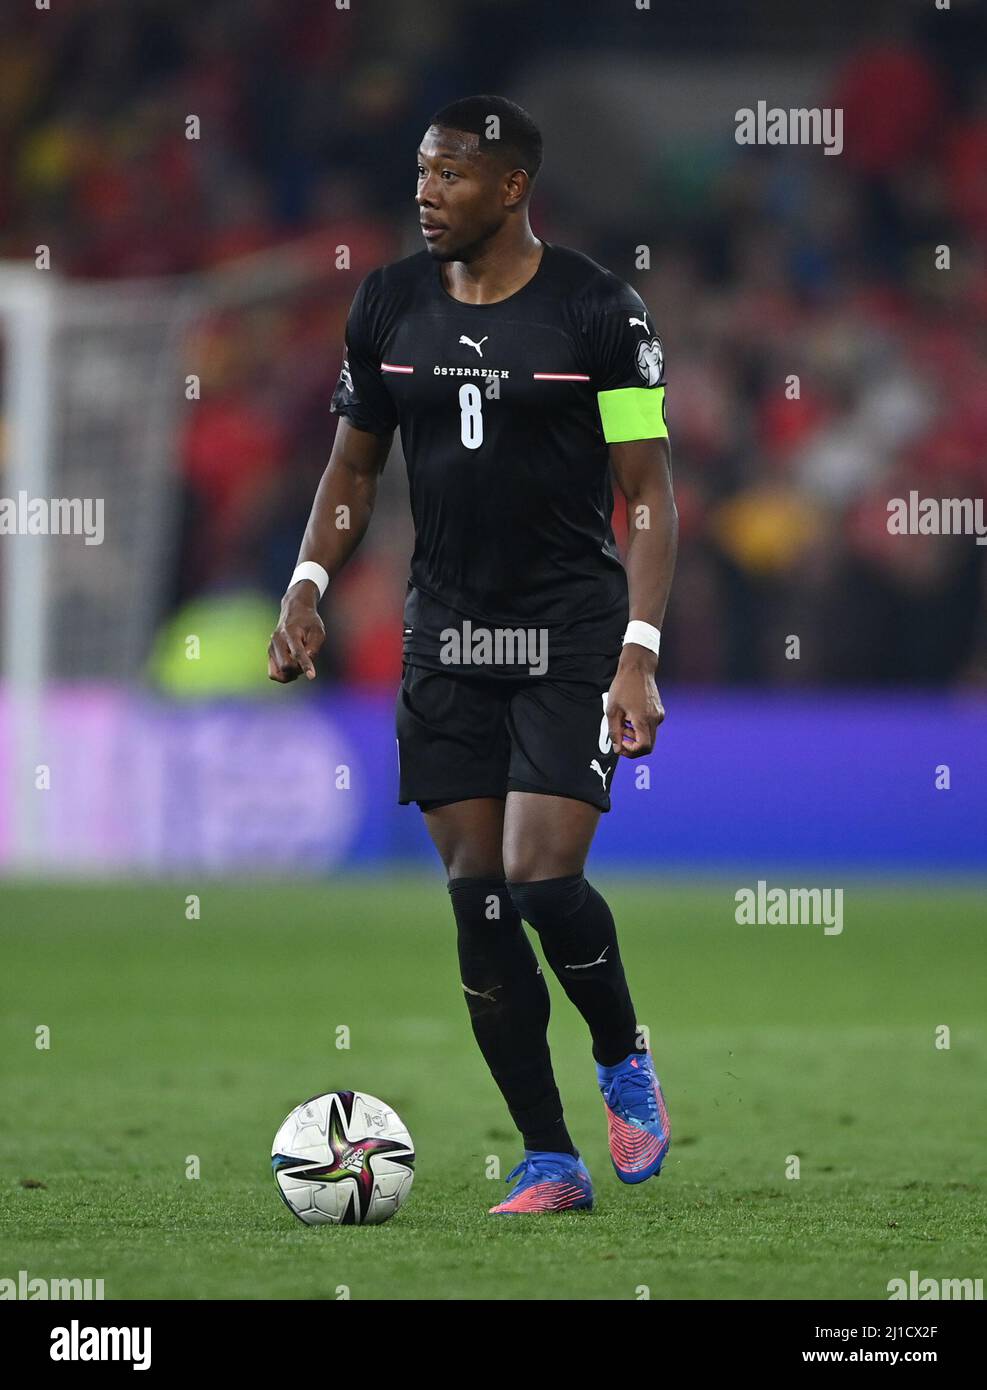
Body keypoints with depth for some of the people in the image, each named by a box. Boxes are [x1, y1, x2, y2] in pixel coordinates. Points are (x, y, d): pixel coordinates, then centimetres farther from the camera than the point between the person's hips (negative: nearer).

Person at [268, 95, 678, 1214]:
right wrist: (307, 588, 1)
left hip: (571, 635, -4)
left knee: (542, 880, -17)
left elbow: (648, 491, -7)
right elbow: (354, 465, 16)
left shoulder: (597, 311, -8)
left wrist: (638, 654, -16)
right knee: (477, 903, 1)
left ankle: (624, 1060, 14)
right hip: (445, 639, 4)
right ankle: (549, 1163, 10)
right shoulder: (390, 305, 5)